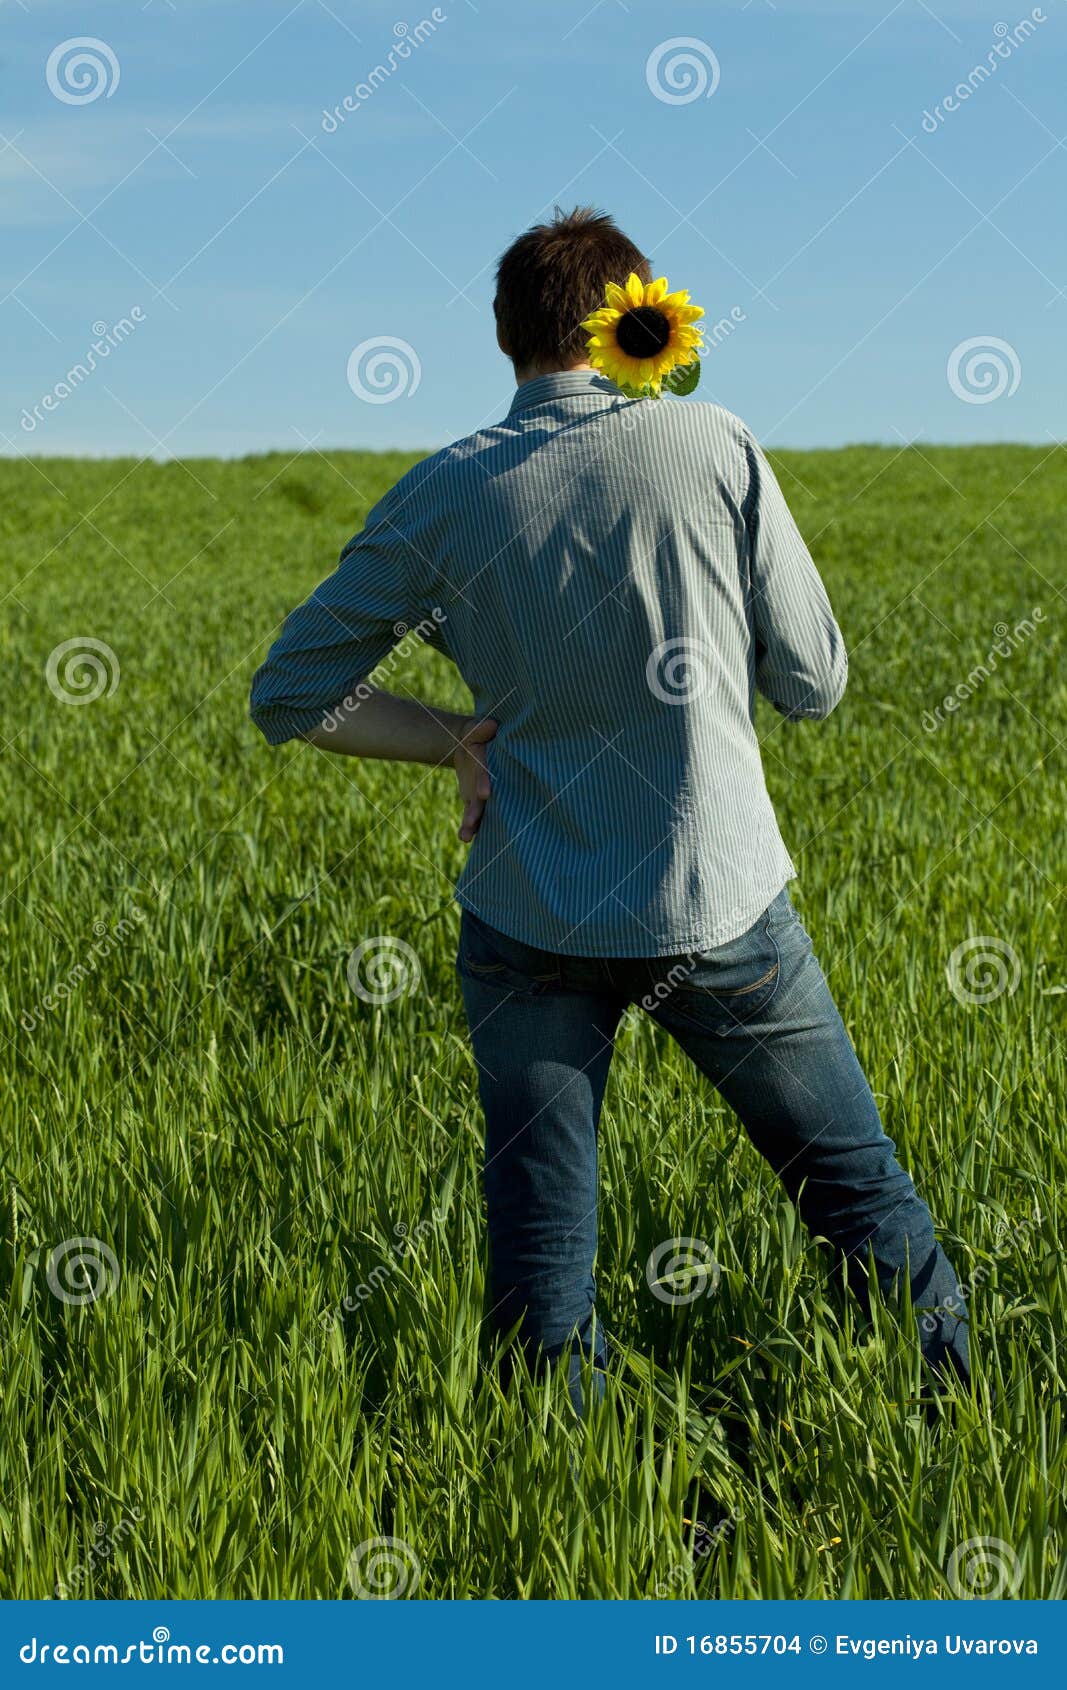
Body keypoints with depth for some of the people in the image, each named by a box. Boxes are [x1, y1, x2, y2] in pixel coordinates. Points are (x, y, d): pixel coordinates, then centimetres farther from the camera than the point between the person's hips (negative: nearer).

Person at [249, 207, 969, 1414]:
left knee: (540, 1247, 11)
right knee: (857, 1187, 17)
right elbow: (813, 683, -1)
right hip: (720, 905, 0)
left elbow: (288, 695, -1)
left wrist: (461, 741, 3)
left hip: (531, 920, 1)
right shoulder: (716, 450, -7)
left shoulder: (441, 498, -4)